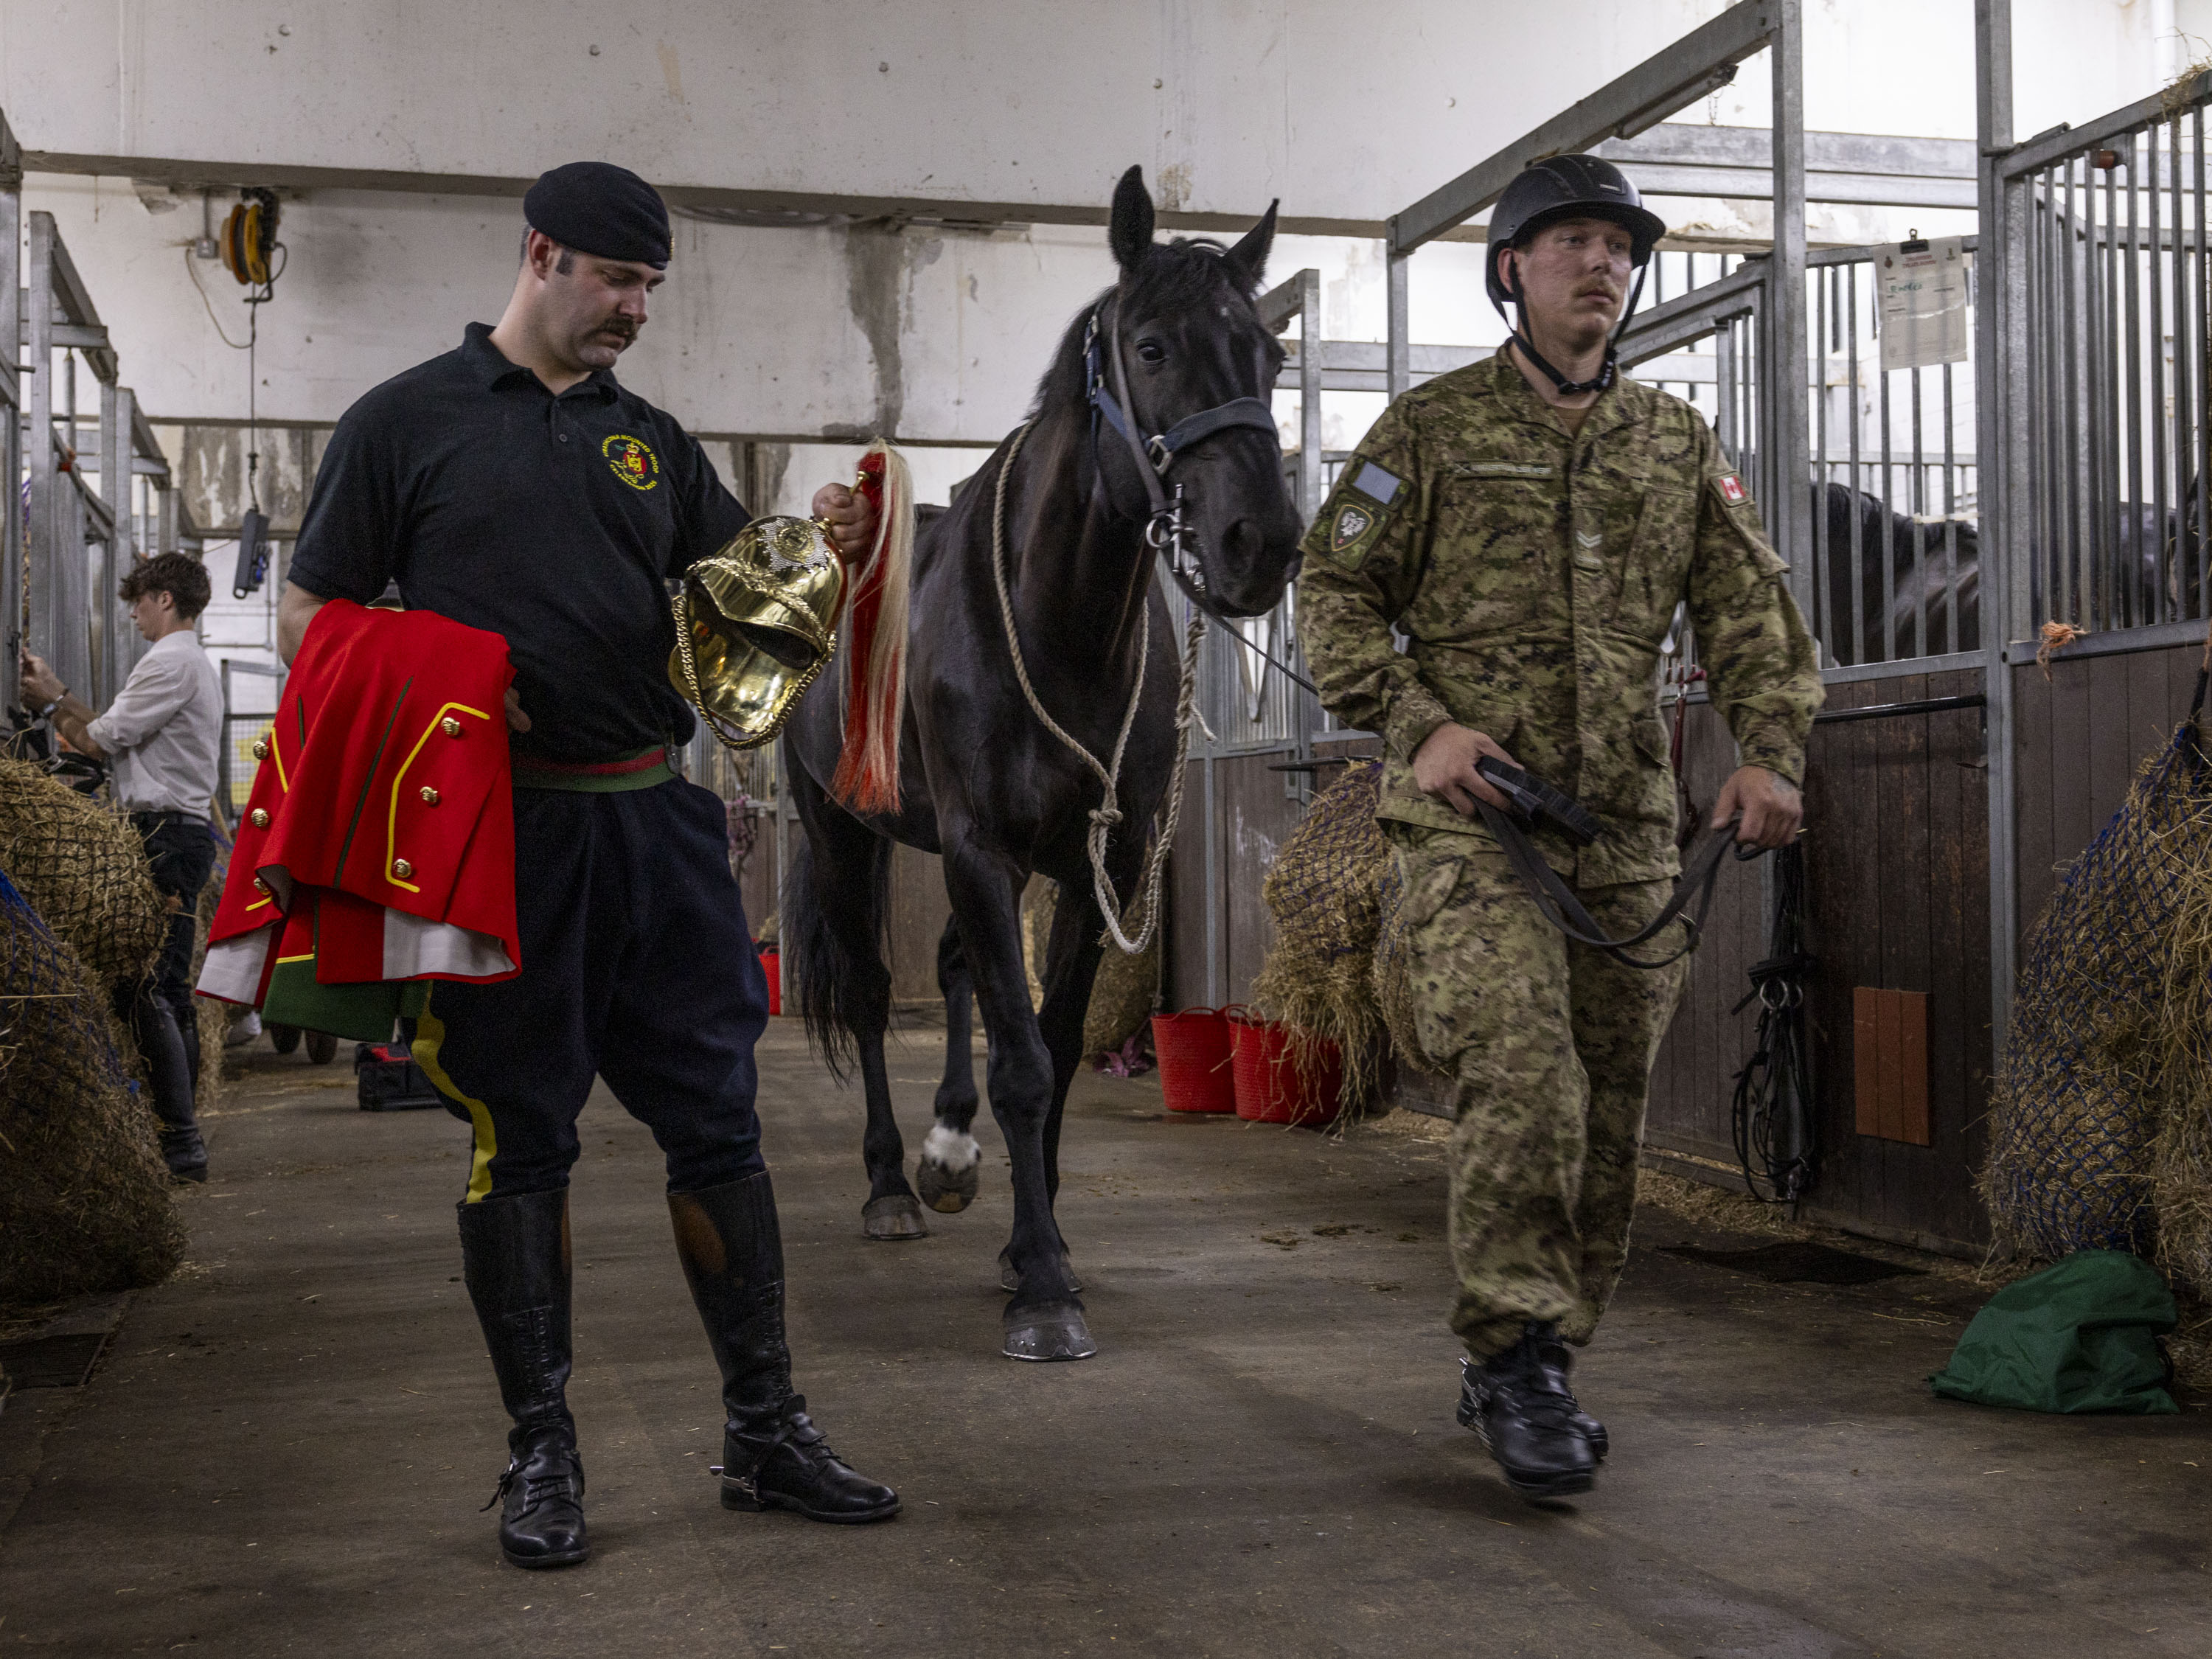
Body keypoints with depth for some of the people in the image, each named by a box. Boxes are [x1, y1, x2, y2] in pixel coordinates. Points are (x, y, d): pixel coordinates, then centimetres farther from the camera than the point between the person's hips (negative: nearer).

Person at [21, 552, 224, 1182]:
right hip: (184, 834, 10)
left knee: (144, 992, -13)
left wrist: (50, 703, 9)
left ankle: (179, 1141, -16)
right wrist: (58, 692, 23)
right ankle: (181, 1137, 13)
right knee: (170, 991, 10)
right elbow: (119, 734, 21)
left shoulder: (171, 662, -10)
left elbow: (102, 740, -8)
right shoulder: (195, 663, 23)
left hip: (163, 835, -10)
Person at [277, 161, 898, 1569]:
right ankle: (542, 1451, 15)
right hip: (502, 828, -4)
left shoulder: (653, 442, 17)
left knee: (719, 1122, 5)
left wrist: (823, 549, -8)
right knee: (524, 1136, 3)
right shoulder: (409, 422, 4)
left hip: (656, 818, 4)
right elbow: (311, 615, 2)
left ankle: (766, 1429, 15)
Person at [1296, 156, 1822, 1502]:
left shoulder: (1678, 443, 15)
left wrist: (1772, 748, -4)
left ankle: (1525, 1366, 21)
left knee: (1608, 1113, 7)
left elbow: (1751, 607, 12)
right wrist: (1417, 725, -11)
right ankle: (1516, 1358, -6)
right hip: (1471, 818, -4)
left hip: (1630, 831, 5)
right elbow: (1335, 591, 3)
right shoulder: (1432, 428, 4)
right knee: (1525, 1086, -19)